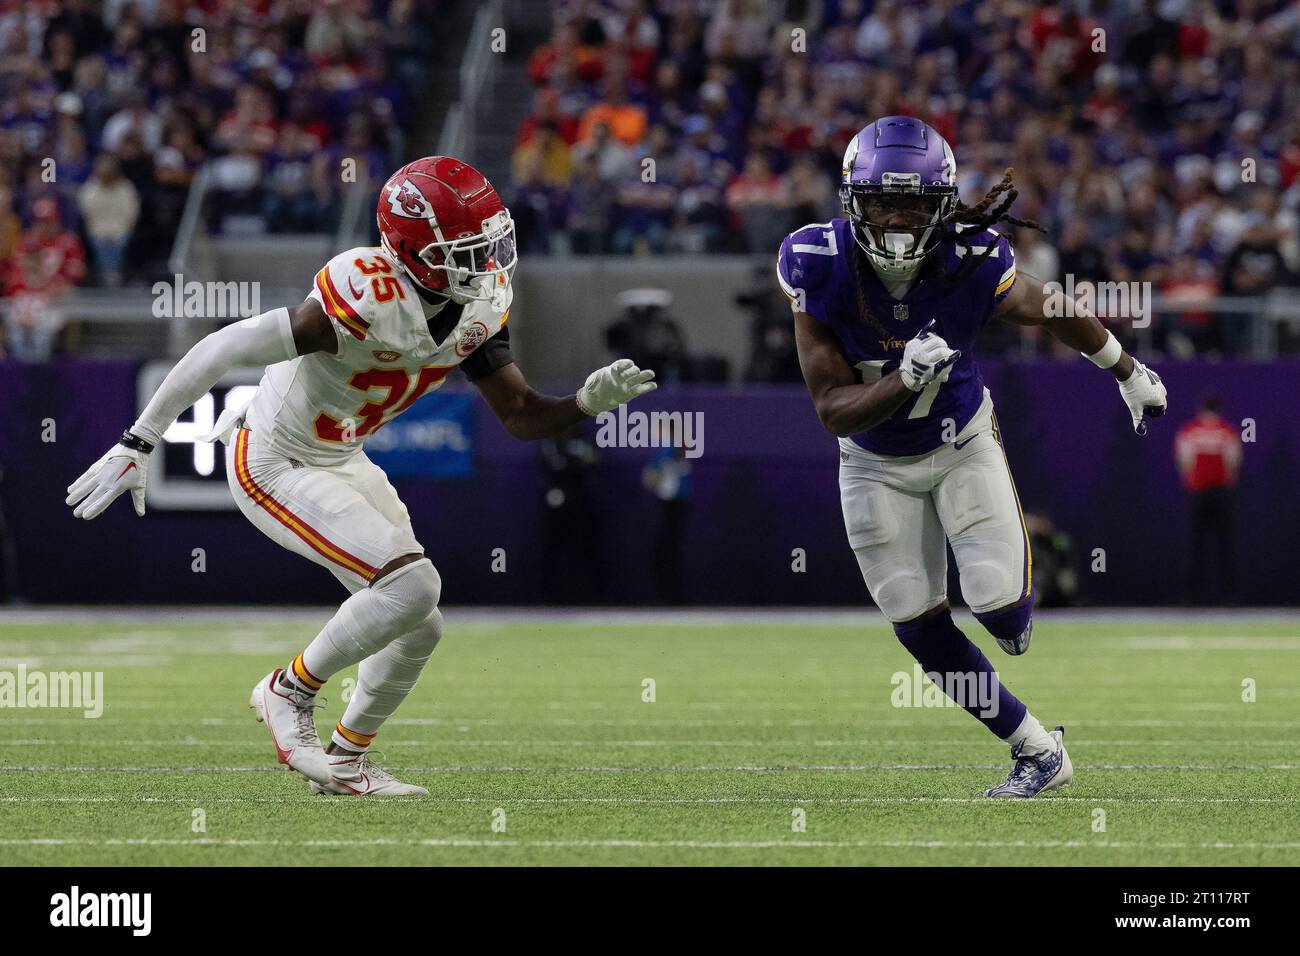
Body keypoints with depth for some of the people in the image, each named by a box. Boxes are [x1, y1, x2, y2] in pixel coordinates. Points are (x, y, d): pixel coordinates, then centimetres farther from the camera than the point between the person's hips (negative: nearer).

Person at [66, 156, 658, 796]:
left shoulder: (479, 306, -9)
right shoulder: (370, 303, -34)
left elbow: (521, 415, 0)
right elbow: (224, 350, -30)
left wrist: (588, 402, -22)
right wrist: (136, 448, -27)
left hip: (340, 460, 9)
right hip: (275, 468, -9)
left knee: (419, 627, 9)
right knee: (413, 585, -21)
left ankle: (346, 758, 29)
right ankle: (289, 693, 0)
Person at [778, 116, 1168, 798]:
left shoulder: (971, 262, -27)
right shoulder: (817, 265, -28)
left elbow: (1055, 312, -5)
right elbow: (834, 412, -25)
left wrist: (1130, 374, 12)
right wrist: (905, 378, -45)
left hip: (962, 444, -1)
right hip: (878, 465, 1)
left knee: (1000, 606, -12)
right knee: (921, 629, 0)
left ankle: (1015, 613, 29)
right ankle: (1037, 752, 17)